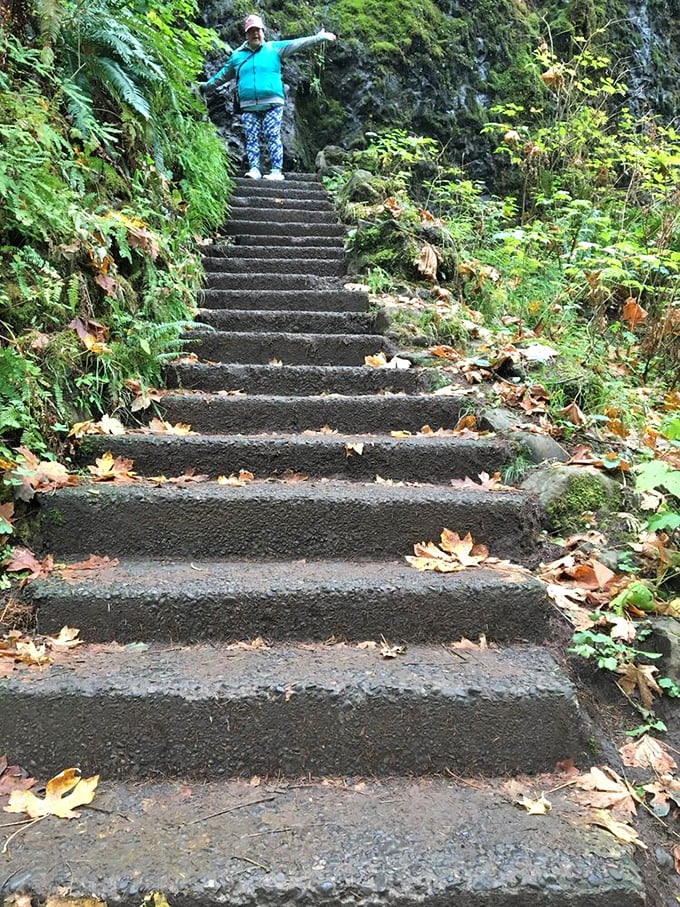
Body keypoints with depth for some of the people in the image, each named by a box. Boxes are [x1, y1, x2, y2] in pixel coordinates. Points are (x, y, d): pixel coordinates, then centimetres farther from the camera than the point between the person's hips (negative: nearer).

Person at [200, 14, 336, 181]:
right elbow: (221, 76, 26)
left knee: (273, 137, -9)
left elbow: (297, 43, 5)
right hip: (248, 106, 3)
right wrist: (205, 86, 28)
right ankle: (254, 169, -3)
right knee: (251, 139, -3)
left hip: (272, 104, -3)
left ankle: (277, 171, -11)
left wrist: (320, 37, 0)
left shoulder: (274, 48, 10)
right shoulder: (237, 55, 17)